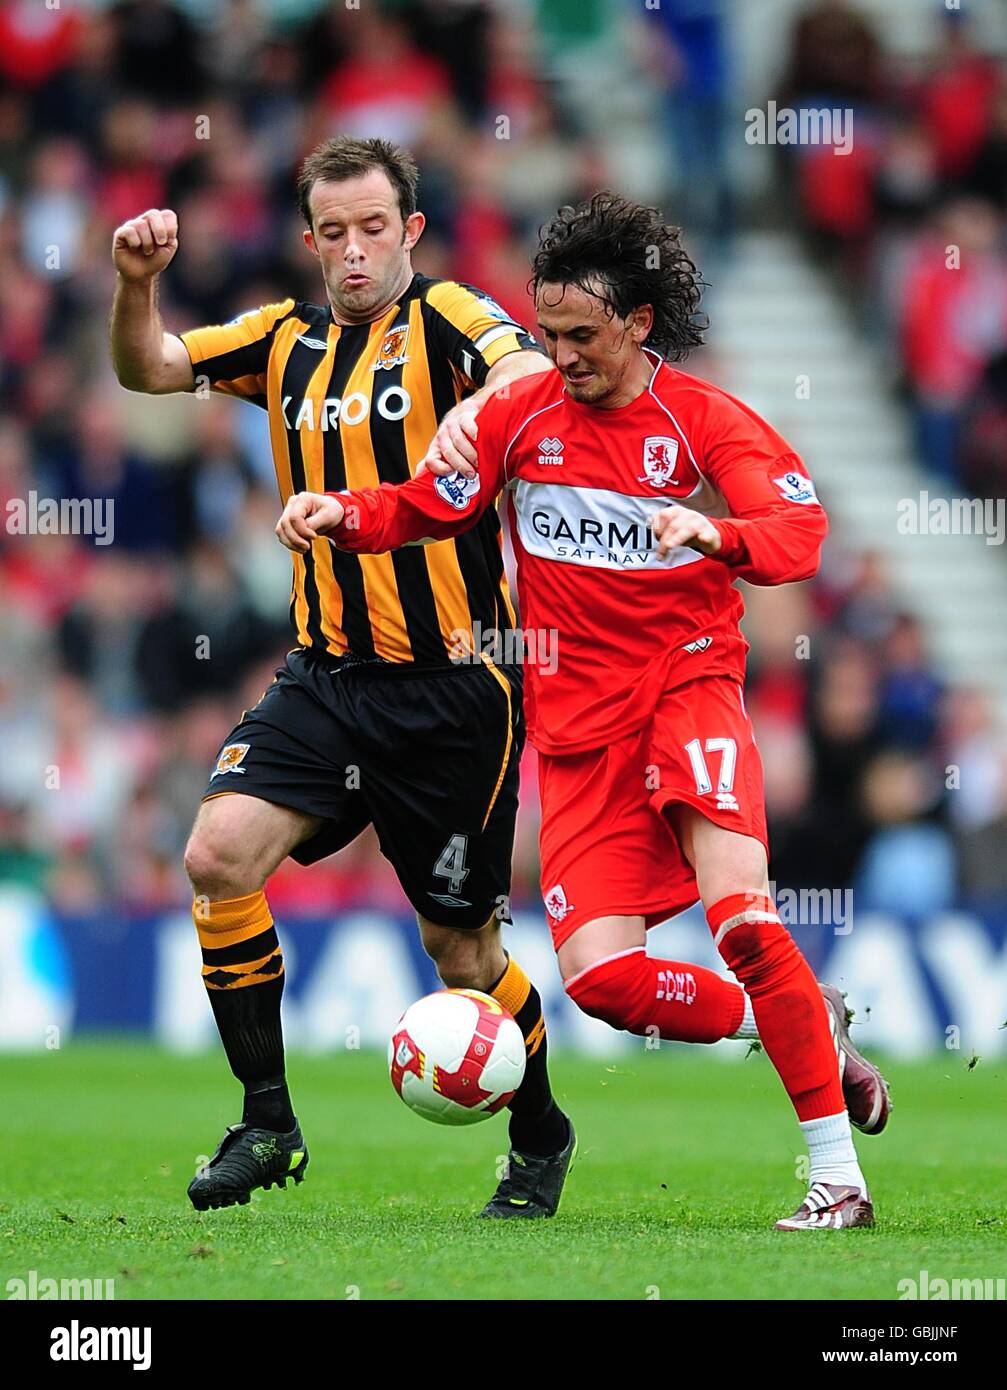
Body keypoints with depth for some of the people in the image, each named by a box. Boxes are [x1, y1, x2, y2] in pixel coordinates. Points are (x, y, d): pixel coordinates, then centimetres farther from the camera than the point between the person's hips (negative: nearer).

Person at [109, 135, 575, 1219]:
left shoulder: (444, 318, -7)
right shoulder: (287, 341, 10)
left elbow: (533, 370, -26)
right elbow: (148, 369, 7)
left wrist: (476, 407, -48)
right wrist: (137, 282, -14)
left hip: (452, 686, -4)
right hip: (326, 674, 4)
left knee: (459, 941, 3)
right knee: (218, 854, -16)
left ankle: (541, 1136, 29)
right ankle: (266, 1121, -5)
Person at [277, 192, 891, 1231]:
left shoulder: (707, 421, -5)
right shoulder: (521, 415, 5)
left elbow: (800, 531, -18)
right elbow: (426, 507, 12)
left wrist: (716, 532, -39)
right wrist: (342, 514, -9)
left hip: (688, 685, -3)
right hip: (579, 723, 4)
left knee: (740, 916, -25)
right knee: (597, 973, -11)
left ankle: (837, 1175, -17)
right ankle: (810, 1029, 14)